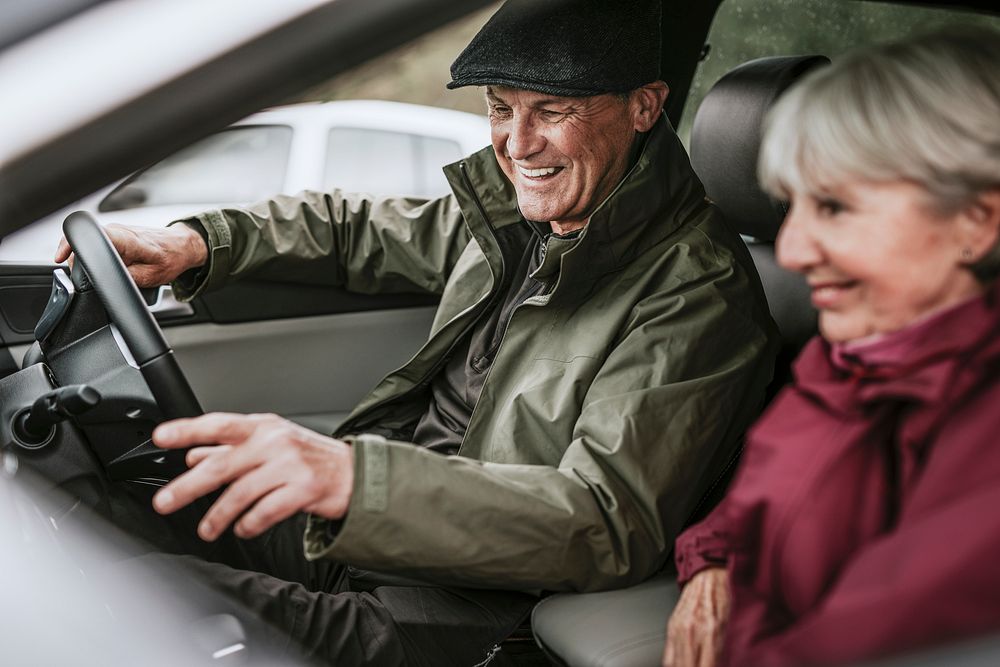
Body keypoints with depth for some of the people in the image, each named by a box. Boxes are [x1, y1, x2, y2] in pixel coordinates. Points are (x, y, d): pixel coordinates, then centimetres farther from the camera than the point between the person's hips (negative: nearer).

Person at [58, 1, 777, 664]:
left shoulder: (698, 292, -19)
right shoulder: (520, 214, 6)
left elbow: (613, 528, -28)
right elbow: (364, 230, 22)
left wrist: (353, 477, -43)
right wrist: (197, 243, 4)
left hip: (469, 599, -8)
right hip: (367, 522, 8)